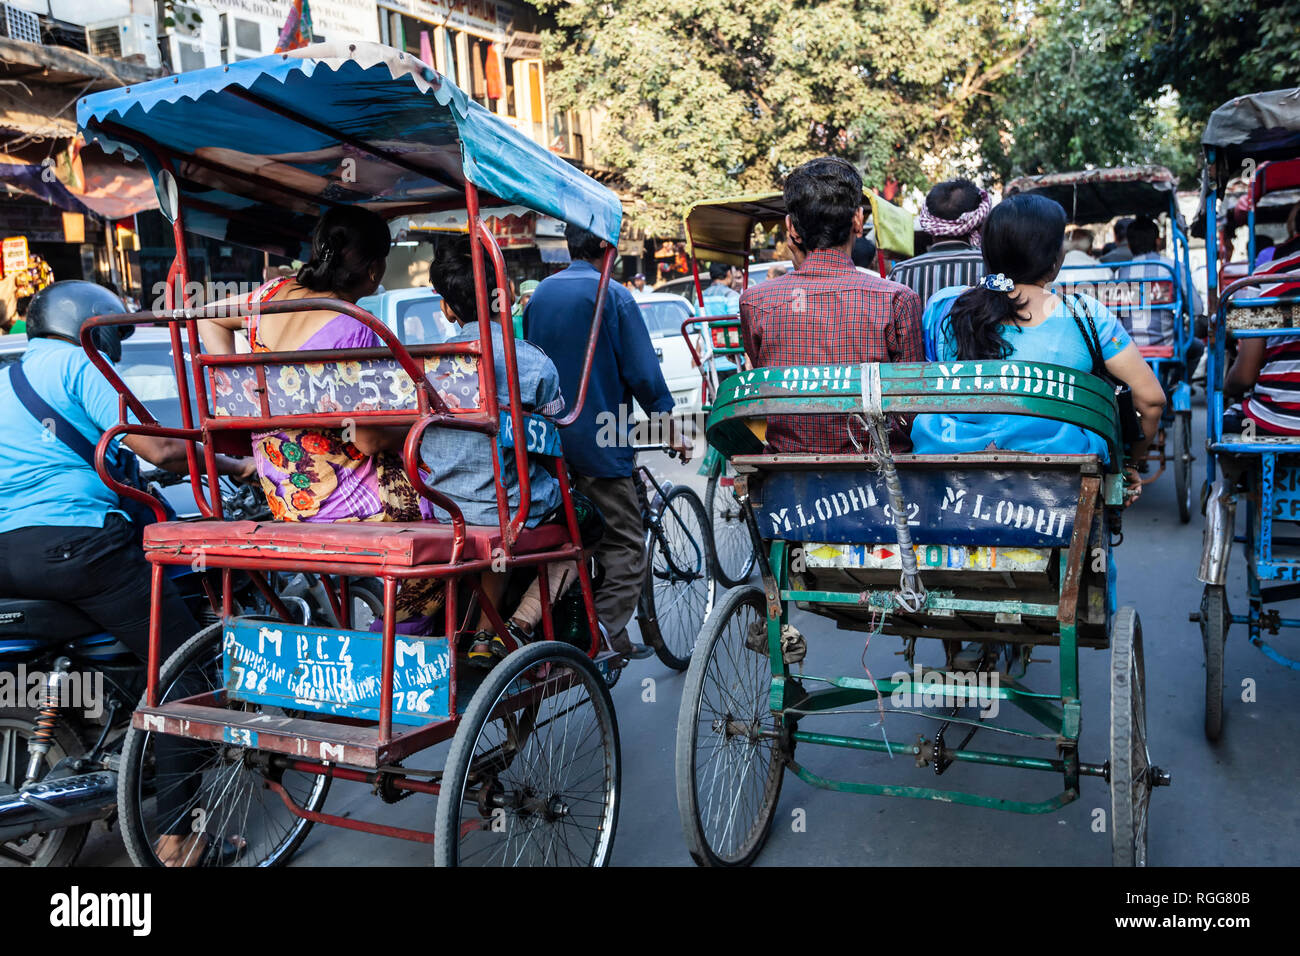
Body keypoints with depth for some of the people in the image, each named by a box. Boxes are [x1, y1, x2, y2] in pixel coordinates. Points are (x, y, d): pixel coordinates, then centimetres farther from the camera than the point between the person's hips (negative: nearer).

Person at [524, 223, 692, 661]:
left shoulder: (540, 294, 11)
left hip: (549, 440, 7)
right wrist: (671, 429, -2)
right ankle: (607, 634, -9)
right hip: (599, 441, -7)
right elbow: (642, 373, -12)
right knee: (625, 546, 0)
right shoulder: (613, 297, -10)